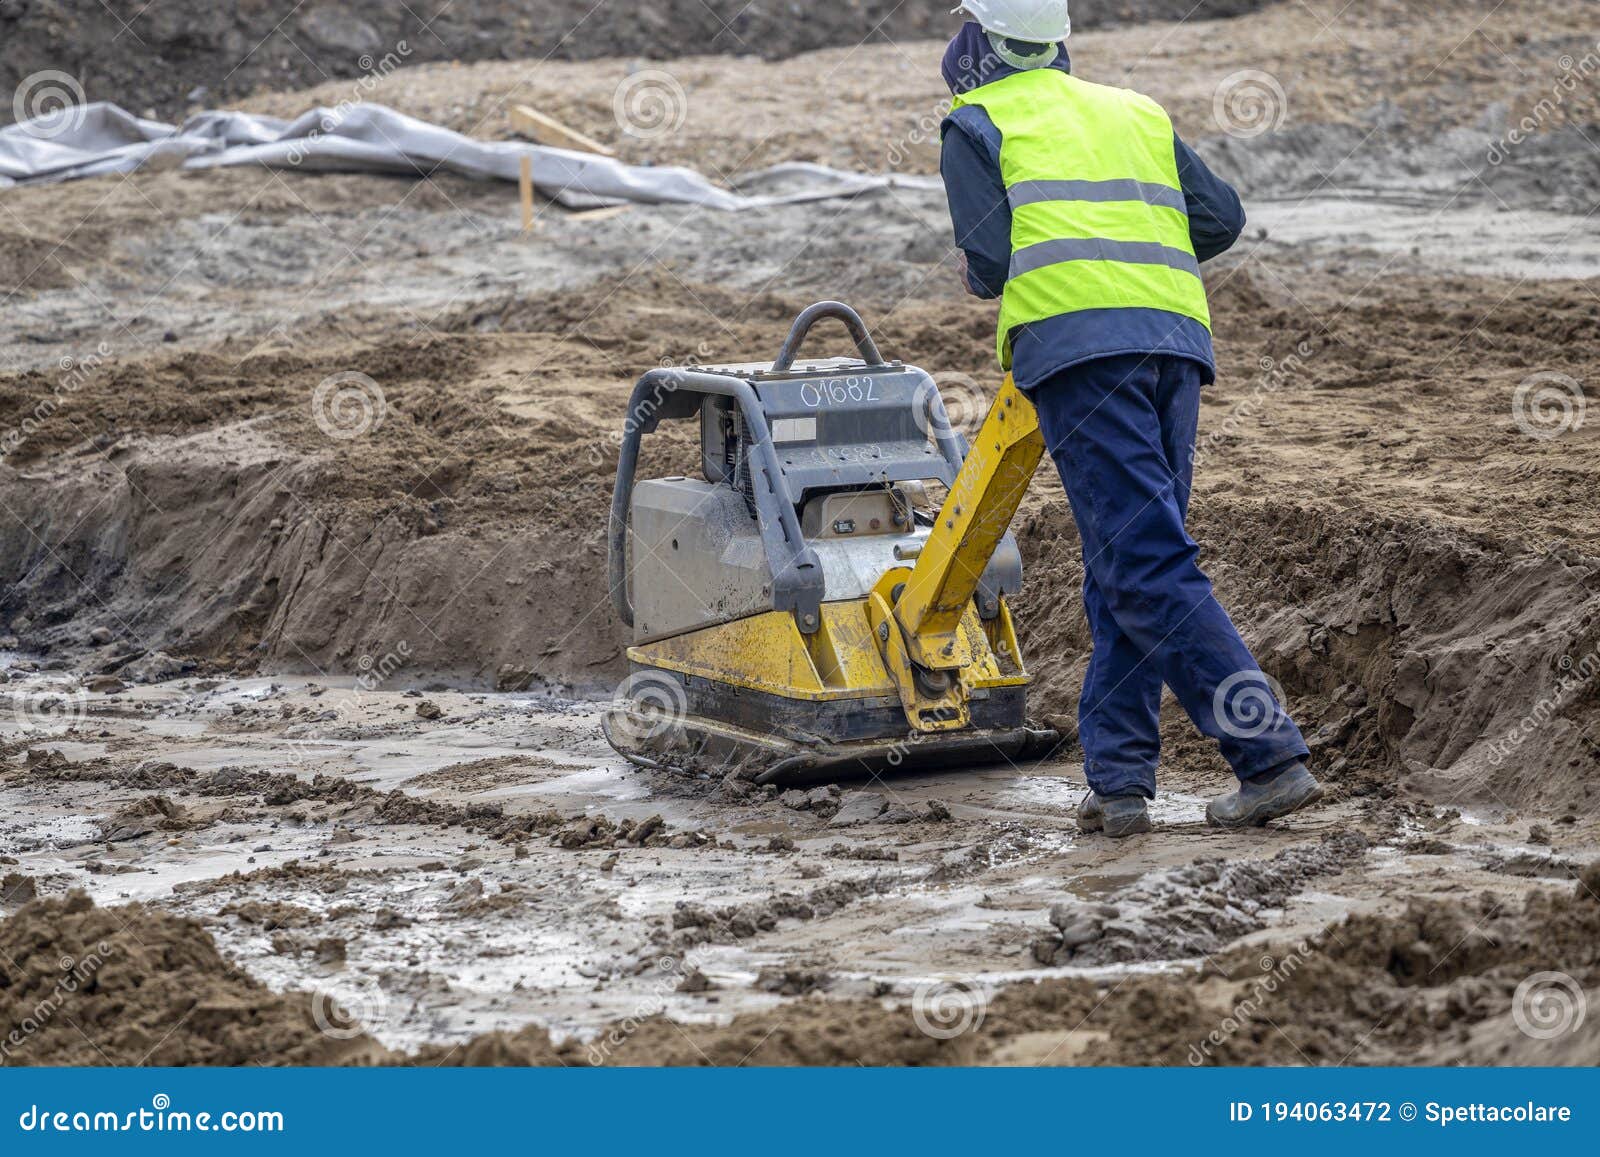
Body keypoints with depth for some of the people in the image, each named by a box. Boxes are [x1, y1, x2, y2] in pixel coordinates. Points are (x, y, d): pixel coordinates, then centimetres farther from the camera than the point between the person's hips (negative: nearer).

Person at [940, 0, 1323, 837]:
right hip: (1178, 337, 6)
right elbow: (1220, 217, 18)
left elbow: (989, 260, 1)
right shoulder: (1134, 112, 25)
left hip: (1079, 339, -6)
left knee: (1147, 566, -10)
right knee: (1123, 569, 11)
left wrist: (979, 277, 23)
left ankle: (1271, 759, -18)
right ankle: (1116, 783, 6)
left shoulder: (977, 124, 11)